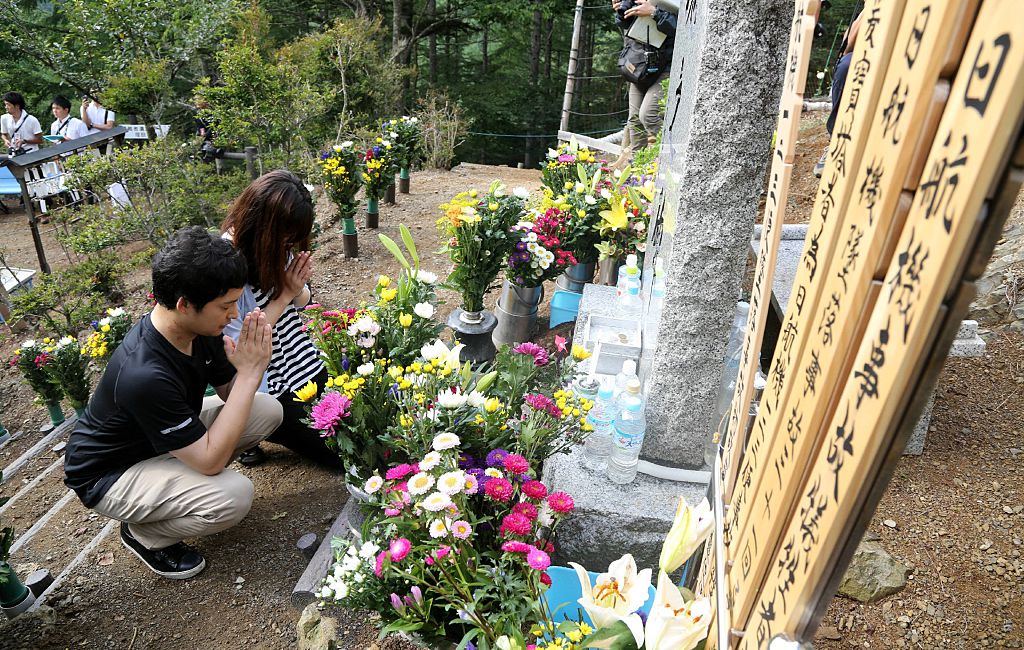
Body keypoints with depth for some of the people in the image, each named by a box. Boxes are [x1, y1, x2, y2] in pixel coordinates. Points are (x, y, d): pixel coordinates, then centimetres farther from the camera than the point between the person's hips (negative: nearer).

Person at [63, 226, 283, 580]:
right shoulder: (145, 375, -38)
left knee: (268, 410, -6)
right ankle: (143, 534, 1)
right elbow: (211, 460, -33)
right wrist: (250, 373, -34)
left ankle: (182, 479, 10)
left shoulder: (197, 328, -15)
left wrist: (249, 367, -25)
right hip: (107, 475, -7)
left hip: (168, 438, 8)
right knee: (234, 495, -29)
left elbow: (230, 394, -2)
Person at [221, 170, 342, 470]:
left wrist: (298, 286, -15)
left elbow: (302, 301, 8)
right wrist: (285, 294, -21)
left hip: (300, 359, 7)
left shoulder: (277, 245, -4)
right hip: (264, 378, -7)